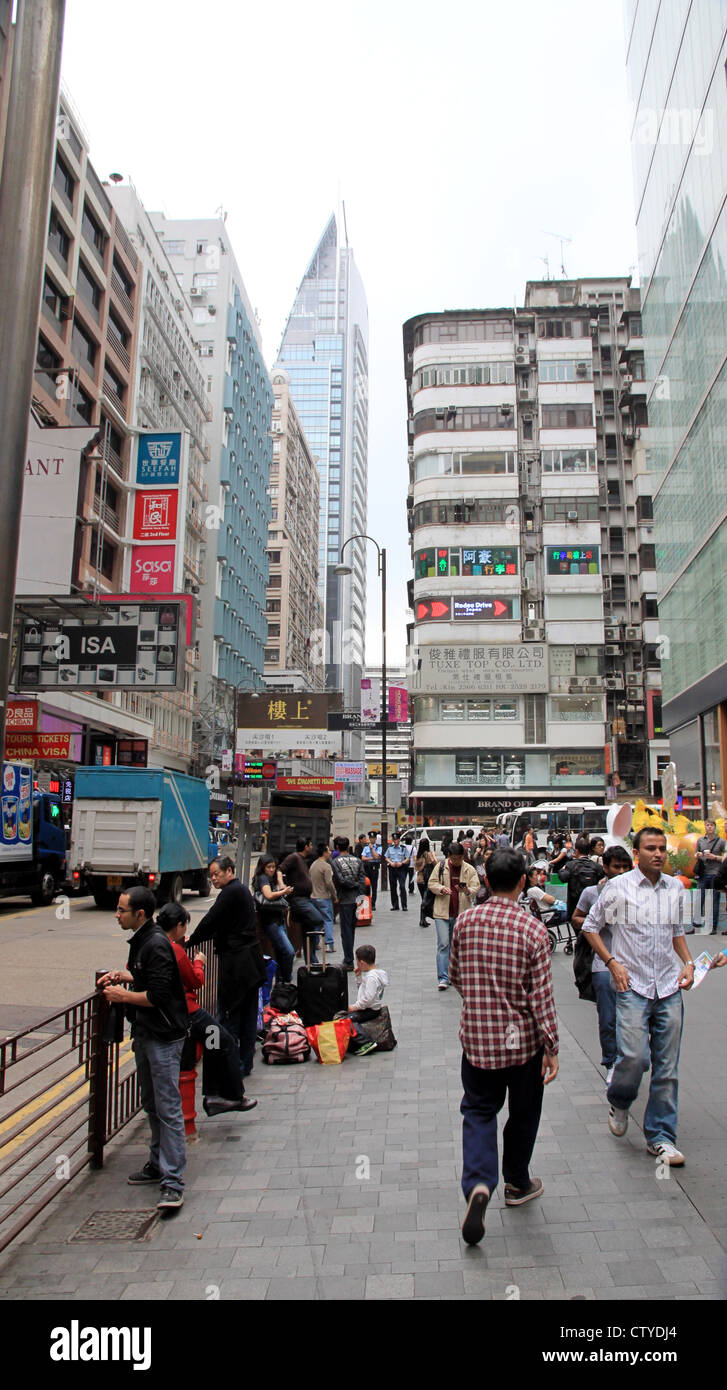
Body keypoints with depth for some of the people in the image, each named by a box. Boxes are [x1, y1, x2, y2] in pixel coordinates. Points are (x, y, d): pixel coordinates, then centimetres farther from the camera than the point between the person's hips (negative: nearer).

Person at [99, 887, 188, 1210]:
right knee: (151, 1104, 20)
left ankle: (173, 1183, -3)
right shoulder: (141, 940, 10)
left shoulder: (156, 945, -22)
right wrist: (124, 976, 8)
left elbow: (157, 995, -25)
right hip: (145, 1033, 11)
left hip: (164, 1037, -11)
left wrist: (122, 995, -13)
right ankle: (158, 1164, 34)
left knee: (168, 1108, -7)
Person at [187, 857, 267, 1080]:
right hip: (252, 962, 10)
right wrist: (197, 938, 15)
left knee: (228, 1015, -2)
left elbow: (210, 921, -14)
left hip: (236, 964, -10)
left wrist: (191, 941, 0)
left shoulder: (231, 893, -14)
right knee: (247, 1015, 13)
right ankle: (245, 1064, 20)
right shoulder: (243, 890, 16)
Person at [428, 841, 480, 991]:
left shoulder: (470, 870, 3)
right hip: (442, 911, -2)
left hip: (461, 912, 2)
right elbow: (432, 883, 4)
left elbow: (476, 888, 0)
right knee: (443, 944, -8)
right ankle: (443, 978, -6)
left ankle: (452, 975, 25)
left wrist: (467, 890, -23)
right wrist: (441, 889, -16)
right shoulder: (441, 866, 2)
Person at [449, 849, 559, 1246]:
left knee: (478, 1111, 12)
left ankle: (477, 1184, -9)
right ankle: (517, 1183, 36)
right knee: (523, 1112, 19)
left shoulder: (464, 921, -5)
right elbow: (541, 995, -14)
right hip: (522, 1039, -2)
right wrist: (551, 1047, -5)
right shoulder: (532, 930, -16)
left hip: (476, 1037, 2)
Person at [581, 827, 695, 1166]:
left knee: (667, 1067, 6)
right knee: (634, 1056, -13)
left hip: (670, 988, 4)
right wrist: (612, 962, -6)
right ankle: (618, 1102, 20)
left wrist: (688, 962, 7)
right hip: (632, 985, -4)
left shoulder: (675, 888, 8)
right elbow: (590, 926, 3)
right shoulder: (618, 887, -5)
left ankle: (661, 1137, 20)